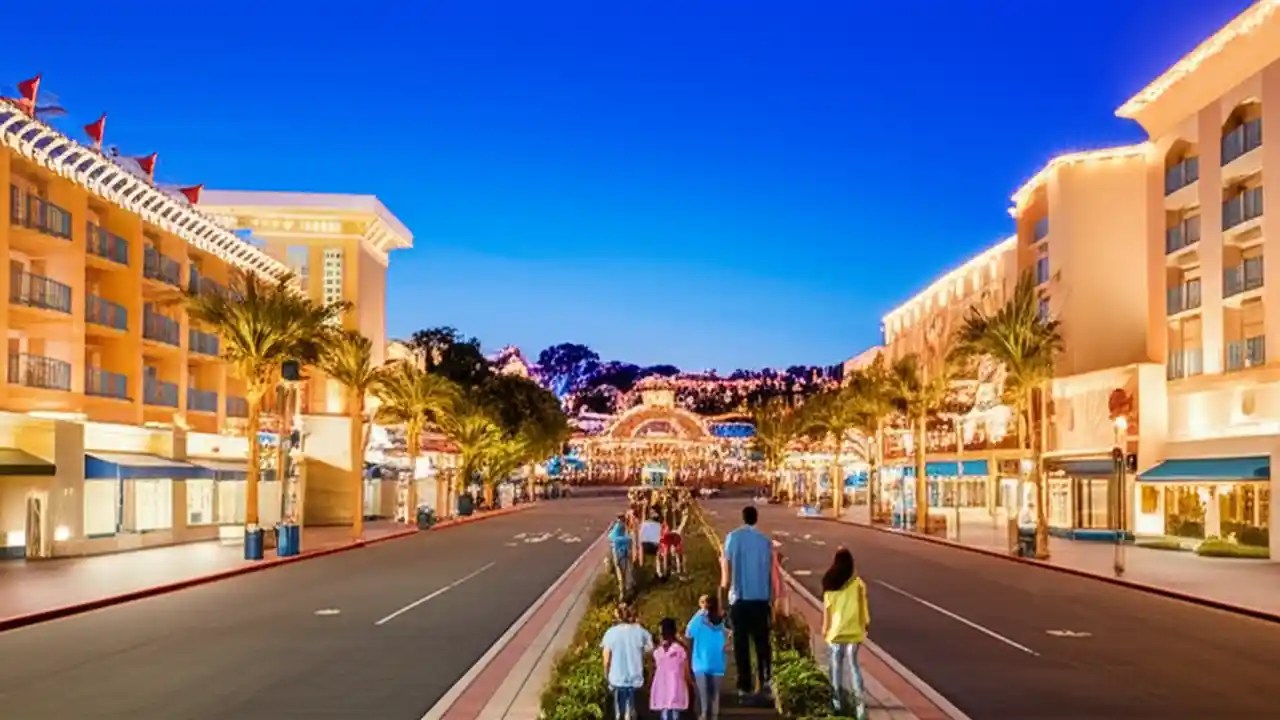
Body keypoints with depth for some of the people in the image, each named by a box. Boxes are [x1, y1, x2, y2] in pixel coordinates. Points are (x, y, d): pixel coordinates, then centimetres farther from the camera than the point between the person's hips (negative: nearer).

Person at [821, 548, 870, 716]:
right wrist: (866, 621, 12)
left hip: (835, 629, 2)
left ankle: (838, 701, 18)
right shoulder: (857, 583, -8)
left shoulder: (829, 583, -2)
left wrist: (825, 627, 9)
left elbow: (826, 607, 0)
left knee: (837, 664, 12)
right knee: (853, 663, 0)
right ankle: (859, 700, -9)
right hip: (853, 629, -2)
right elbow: (862, 605, -2)